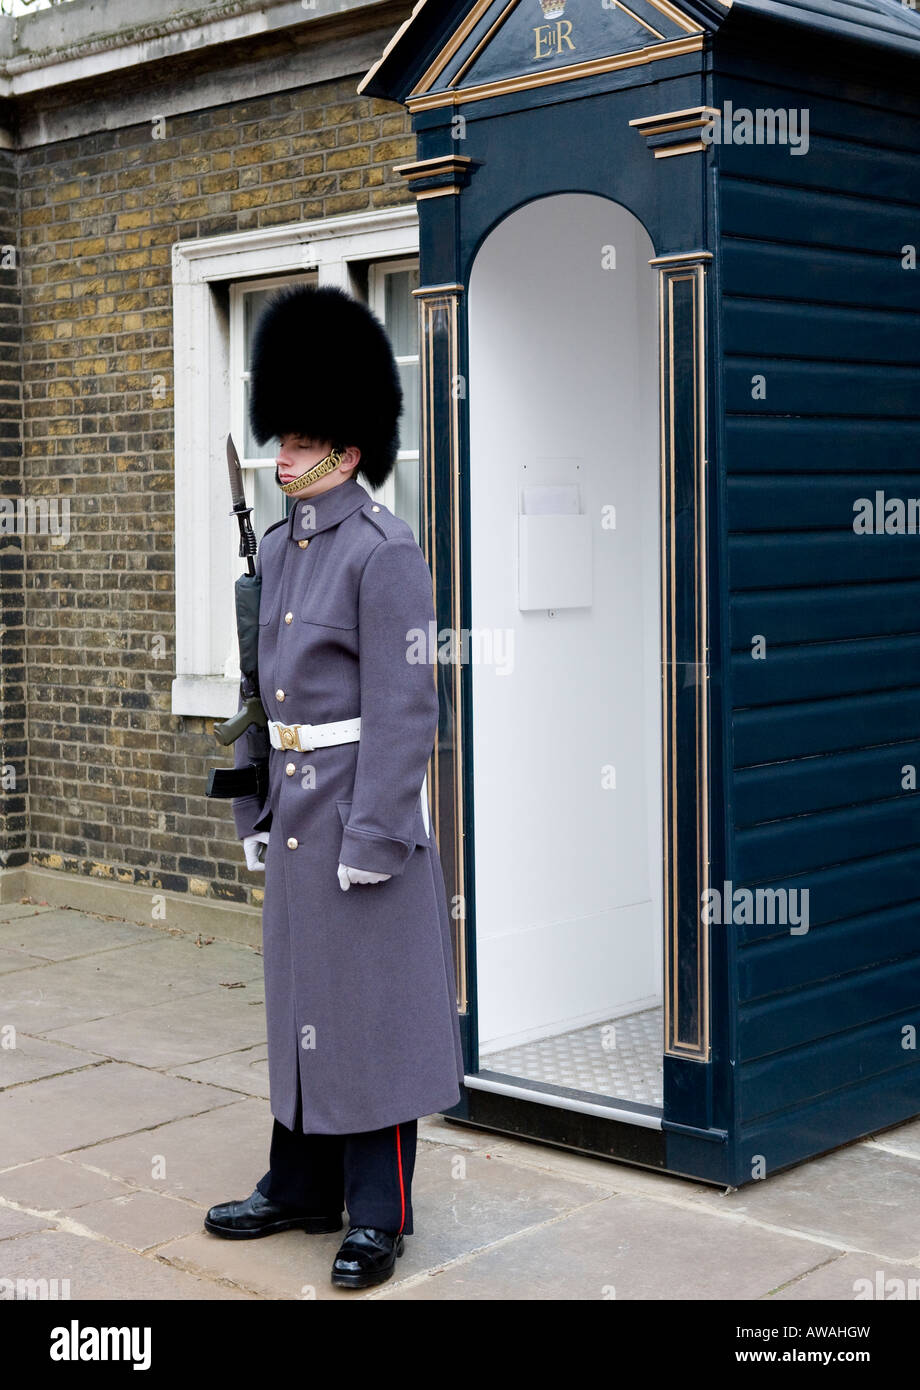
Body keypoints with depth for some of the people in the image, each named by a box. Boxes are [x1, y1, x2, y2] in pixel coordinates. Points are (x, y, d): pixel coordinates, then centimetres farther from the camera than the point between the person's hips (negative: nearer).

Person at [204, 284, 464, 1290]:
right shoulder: (277, 549, 11)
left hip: (364, 809, -8)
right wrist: (256, 813, 15)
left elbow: (406, 705, -17)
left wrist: (373, 836, -19)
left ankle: (378, 1215, 13)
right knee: (297, 1001, 15)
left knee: (371, 1009, 1)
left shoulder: (383, 551, -14)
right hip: (295, 815, 8)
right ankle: (302, 1188, 29)